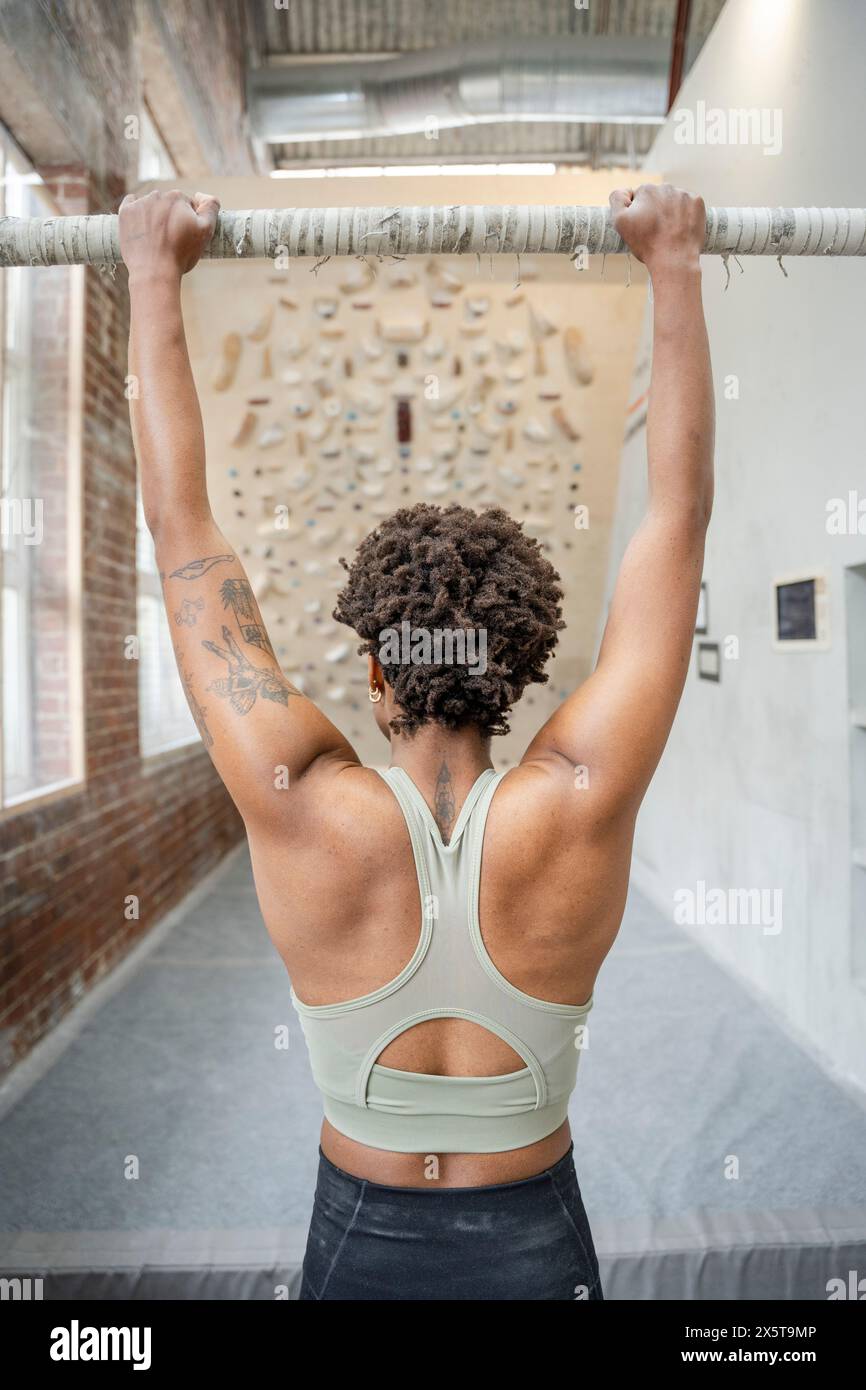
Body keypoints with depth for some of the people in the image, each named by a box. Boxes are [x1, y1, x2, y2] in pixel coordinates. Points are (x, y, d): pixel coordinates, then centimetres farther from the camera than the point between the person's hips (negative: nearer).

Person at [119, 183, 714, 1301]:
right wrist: (673, 269, -11)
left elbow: (179, 519, -20)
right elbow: (680, 510, -19)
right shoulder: (579, 807, -25)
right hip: (537, 1247, 1)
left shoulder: (304, 813, -26)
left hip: (358, 1245, 0)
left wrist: (154, 278, -12)